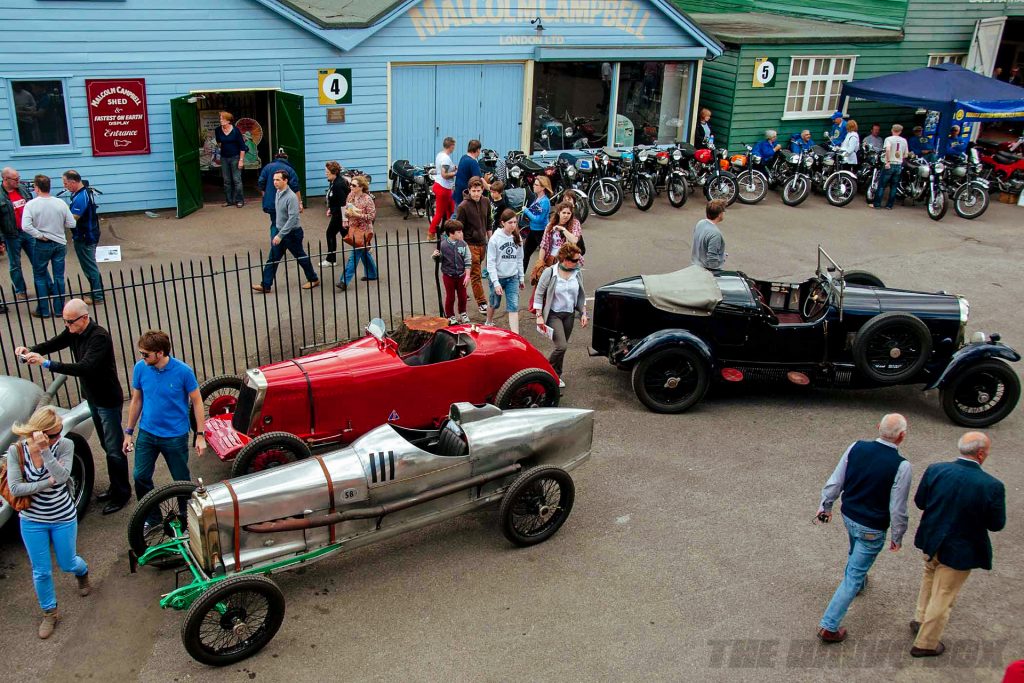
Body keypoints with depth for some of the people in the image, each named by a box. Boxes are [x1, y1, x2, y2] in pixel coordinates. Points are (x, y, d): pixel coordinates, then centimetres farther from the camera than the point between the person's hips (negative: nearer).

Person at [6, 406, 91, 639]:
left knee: (67, 564, 18)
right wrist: (49, 482, -21)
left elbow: (62, 476, -31)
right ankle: (50, 613, 33)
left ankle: (82, 572, 54)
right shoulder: (16, 451, -16)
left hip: (63, 519, 0)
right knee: (41, 571, 11)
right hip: (32, 521, 1)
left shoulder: (65, 445, -18)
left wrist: (44, 450, -39)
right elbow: (15, 488, -18)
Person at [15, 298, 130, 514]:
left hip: (108, 400, -9)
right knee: (107, 446, 20)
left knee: (114, 450, 1)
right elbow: (53, 343, 3)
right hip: (92, 398, 9)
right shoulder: (74, 332, -3)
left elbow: (85, 368, -39)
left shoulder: (99, 337, -29)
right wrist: (31, 351, -19)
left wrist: (46, 363, -42)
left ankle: (122, 493, 14)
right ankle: (115, 487, 33)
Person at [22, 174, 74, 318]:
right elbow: (71, 224, -2)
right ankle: (59, 309, 13)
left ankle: (43, 310, 12)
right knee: (59, 277, 10)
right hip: (60, 244, 3)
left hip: (42, 245, -2)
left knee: (40, 276, 11)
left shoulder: (31, 204, -11)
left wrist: (41, 236, -11)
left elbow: (26, 226, -21)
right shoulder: (60, 203, -4)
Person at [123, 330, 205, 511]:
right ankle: (152, 519, 26)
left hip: (175, 436, -3)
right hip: (146, 433, 3)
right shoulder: (140, 368, -9)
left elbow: (196, 401, -9)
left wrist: (200, 435, -9)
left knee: (181, 480, 9)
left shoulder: (183, 371, -18)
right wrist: (128, 432, 8)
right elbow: (136, 400, 4)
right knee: (140, 477, 5)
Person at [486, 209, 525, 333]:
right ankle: (489, 323, 44)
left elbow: (519, 259, 9)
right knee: (495, 304, 17)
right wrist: (496, 283, -19)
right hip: (497, 277, -2)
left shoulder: (517, 238, -1)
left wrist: (521, 277, 10)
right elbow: (491, 263, -14)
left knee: (513, 306, -6)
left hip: (513, 278, 3)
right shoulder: (495, 239, -14)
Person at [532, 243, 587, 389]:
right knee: (562, 346, -15)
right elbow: (538, 294, -9)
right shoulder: (550, 272, -15)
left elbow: (581, 295, 12)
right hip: (553, 315, -5)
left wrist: (583, 313, 6)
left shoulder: (577, 273, -1)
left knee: (562, 347, 12)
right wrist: (539, 316, -12)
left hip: (569, 315, 5)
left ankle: (556, 375, 28)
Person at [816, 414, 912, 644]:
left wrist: (826, 505, 13)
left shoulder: (856, 448, -12)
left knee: (856, 552, 36)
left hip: (849, 517, 6)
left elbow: (835, 482, -3)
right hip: (872, 530, -6)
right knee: (854, 576, 5)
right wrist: (897, 536, -2)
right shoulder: (901, 466, -25)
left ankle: (856, 582, 64)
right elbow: (898, 509, -18)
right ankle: (829, 626, 8)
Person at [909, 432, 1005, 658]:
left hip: (930, 541, 4)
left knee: (930, 580, 31)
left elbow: (919, 502, -4)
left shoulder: (935, 470, -17)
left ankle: (920, 620, 49)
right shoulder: (992, 486, -25)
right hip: (960, 551, -4)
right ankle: (925, 644, 28)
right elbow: (996, 524, -13)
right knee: (943, 597, 13)